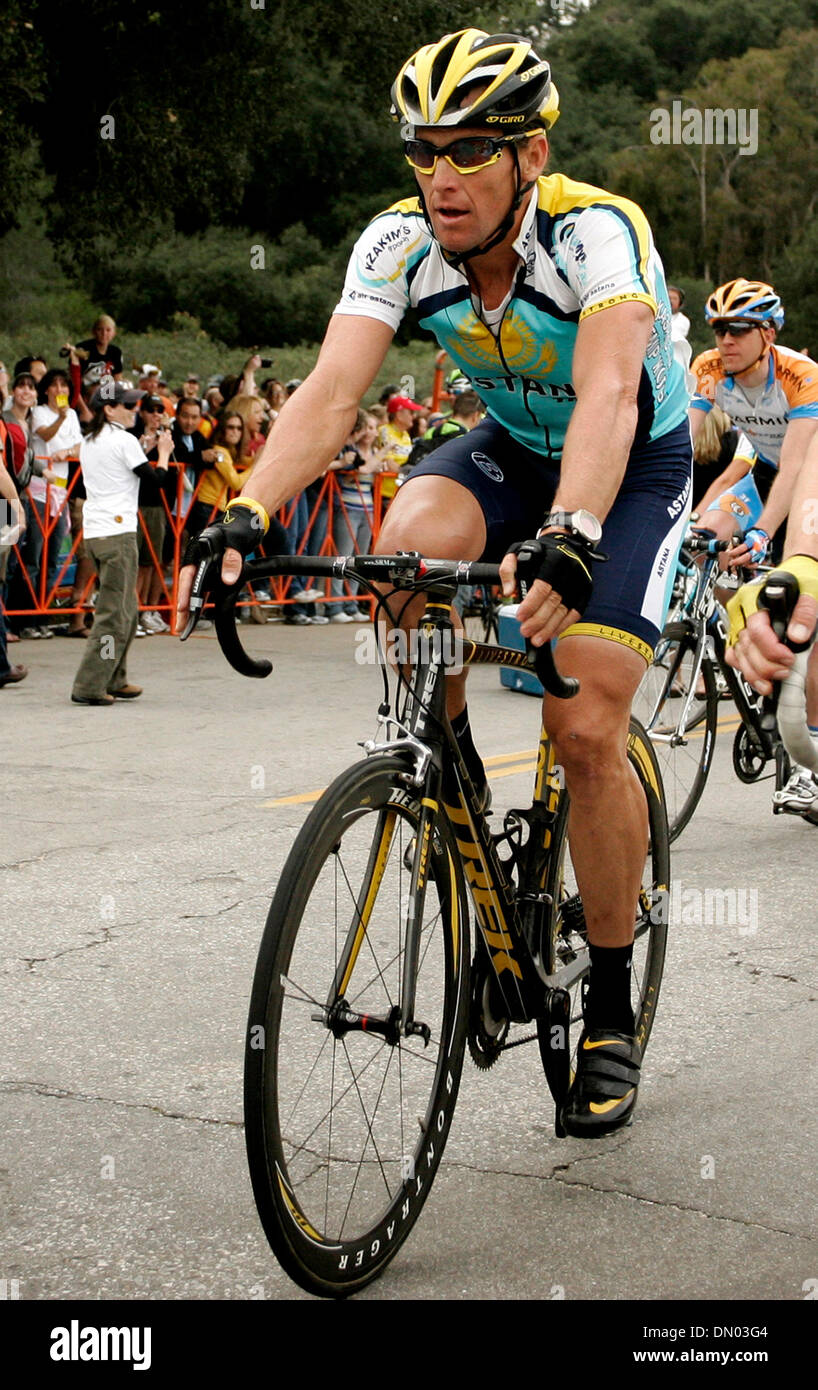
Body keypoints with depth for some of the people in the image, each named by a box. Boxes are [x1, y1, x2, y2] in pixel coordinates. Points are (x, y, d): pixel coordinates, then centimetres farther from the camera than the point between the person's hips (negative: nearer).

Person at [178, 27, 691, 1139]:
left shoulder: (598, 233, -32)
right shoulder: (401, 245, -19)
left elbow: (606, 399, -48)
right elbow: (330, 392, -31)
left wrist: (569, 538, -65)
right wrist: (246, 516, -47)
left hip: (636, 466, -4)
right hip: (512, 449, 4)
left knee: (585, 728, -17)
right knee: (410, 543, -31)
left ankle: (613, 1011, 2)